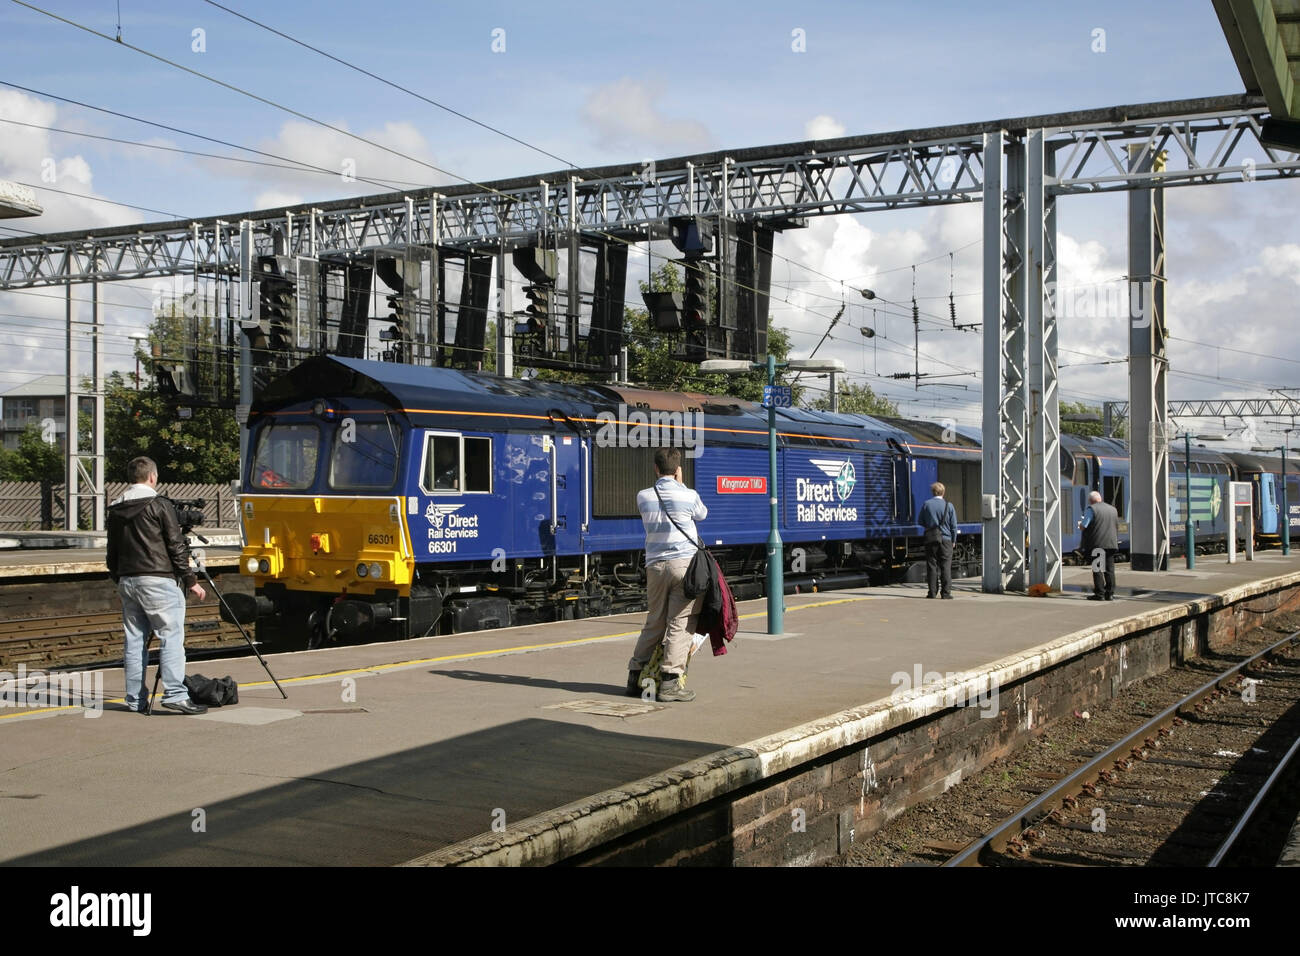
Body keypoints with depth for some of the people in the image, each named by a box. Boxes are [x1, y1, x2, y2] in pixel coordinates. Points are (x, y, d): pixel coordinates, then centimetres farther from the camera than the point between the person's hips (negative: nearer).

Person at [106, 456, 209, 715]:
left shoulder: (116, 510, 13)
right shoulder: (159, 506, -6)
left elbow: (112, 553, 18)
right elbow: (176, 546, -7)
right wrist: (190, 580, -2)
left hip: (126, 581, 7)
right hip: (157, 580, -7)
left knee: (134, 640, 9)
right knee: (171, 636, -7)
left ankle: (136, 700, 11)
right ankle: (175, 694, -15)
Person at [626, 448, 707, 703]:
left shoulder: (643, 497, 5)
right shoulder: (689, 496, -3)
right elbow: (702, 514, 18)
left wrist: (675, 487, 20)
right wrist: (681, 485, 19)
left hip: (655, 566, 4)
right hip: (684, 563, -4)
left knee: (653, 624, 14)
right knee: (680, 624, -3)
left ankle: (635, 677, 17)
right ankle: (670, 681, -9)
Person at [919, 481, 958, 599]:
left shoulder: (926, 504, 0)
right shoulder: (949, 505, -2)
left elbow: (921, 523, 6)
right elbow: (953, 525, 1)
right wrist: (954, 540, 11)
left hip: (930, 538, 1)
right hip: (946, 539, -1)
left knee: (931, 565, 6)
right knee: (946, 566, 1)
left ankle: (932, 592, 5)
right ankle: (946, 593, -2)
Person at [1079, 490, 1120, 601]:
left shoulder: (1091, 509, -6)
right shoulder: (1113, 509, 16)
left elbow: (1083, 526, -10)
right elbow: (1117, 527, 22)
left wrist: (1080, 523, 12)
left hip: (1097, 544, -6)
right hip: (1111, 543, 6)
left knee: (1097, 569, -2)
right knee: (1109, 569, 8)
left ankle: (1099, 594, -4)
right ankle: (1110, 593, 8)